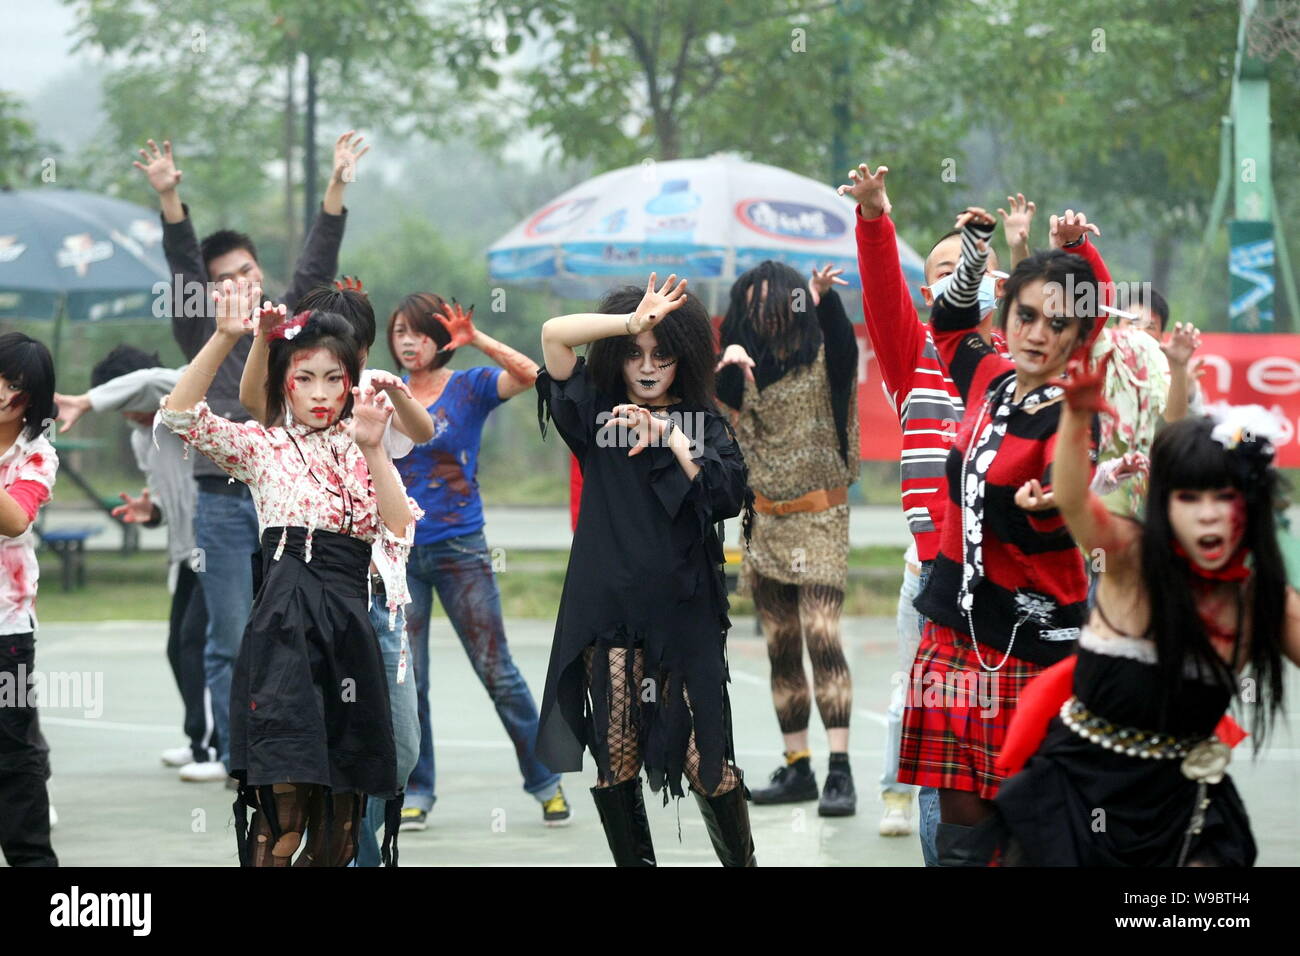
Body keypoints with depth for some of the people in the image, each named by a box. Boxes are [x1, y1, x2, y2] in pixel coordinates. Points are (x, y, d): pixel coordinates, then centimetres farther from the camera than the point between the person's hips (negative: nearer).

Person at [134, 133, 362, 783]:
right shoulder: (202, 334, 5)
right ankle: (240, 761, 5)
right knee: (231, 643, 0)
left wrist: (337, 187, -11)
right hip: (225, 505, -2)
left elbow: (317, 265, 1)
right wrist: (169, 199, -23)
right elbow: (182, 266, -8)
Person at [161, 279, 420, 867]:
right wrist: (225, 338, -19)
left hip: (349, 625, 4)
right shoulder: (264, 445, 7)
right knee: (283, 815, -13)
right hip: (286, 620, -4)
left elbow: (399, 530, 1)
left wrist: (372, 449, -10)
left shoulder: (360, 452, 16)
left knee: (339, 827, 6)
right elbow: (180, 414, -9)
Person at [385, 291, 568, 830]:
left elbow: (529, 375, -20)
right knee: (406, 679, 2)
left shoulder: (469, 387, -2)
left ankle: (545, 781, 11)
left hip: (459, 551, -3)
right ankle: (416, 792, 12)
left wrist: (476, 340, -27)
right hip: (399, 551, 3)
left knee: (497, 672, 1)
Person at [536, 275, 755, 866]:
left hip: (682, 614, -1)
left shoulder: (705, 423, 7)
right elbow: (554, 335, -4)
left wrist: (670, 437, -13)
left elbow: (729, 497, -8)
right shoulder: (597, 413, 8)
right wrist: (634, 321, -12)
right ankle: (634, 861, 13)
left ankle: (741, 859, 11)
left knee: (705, 758, -5)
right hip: (607, 615, 1)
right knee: (615, 758, 1)